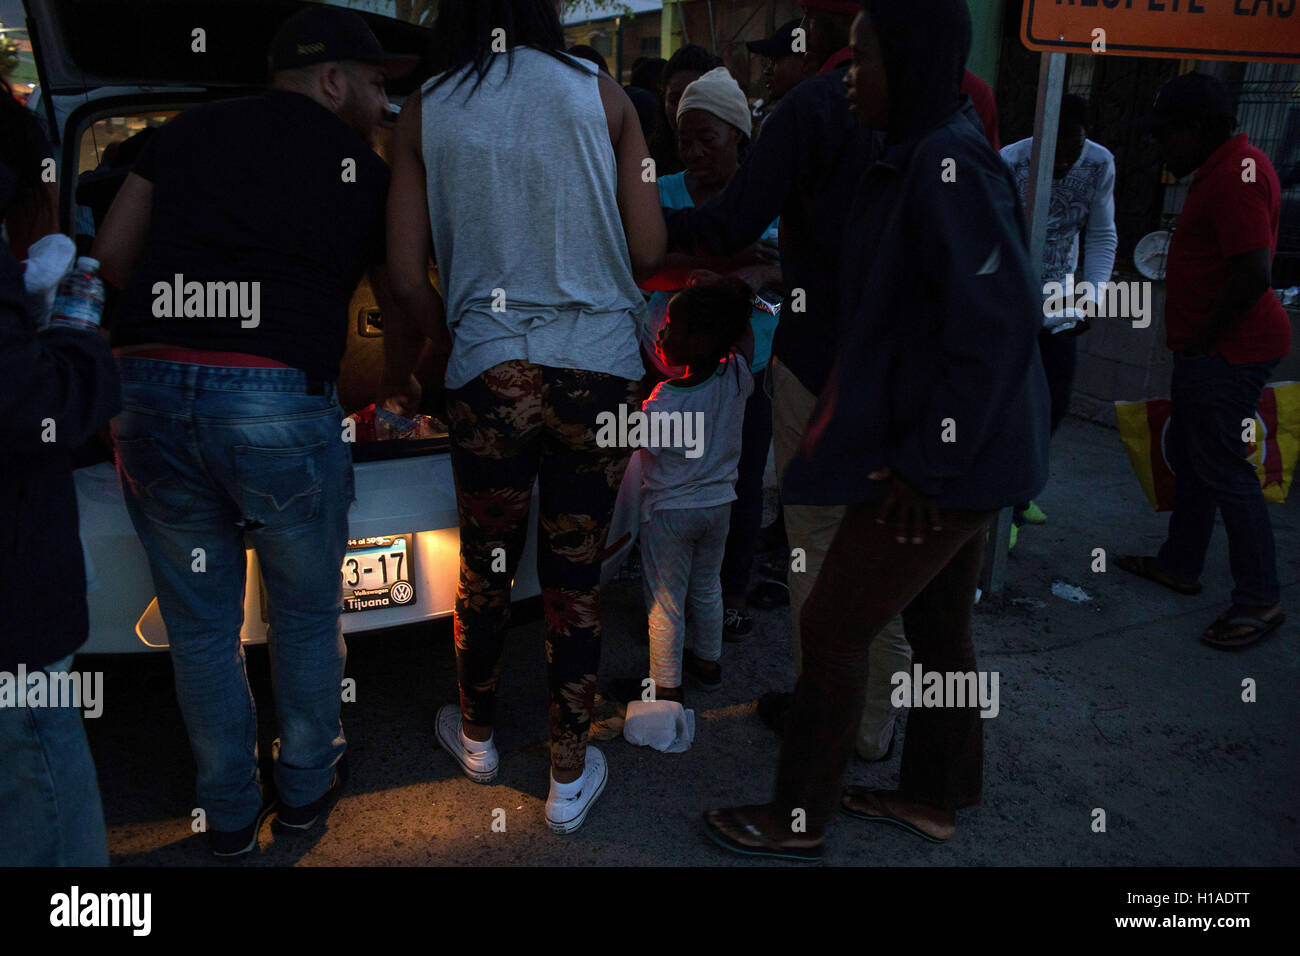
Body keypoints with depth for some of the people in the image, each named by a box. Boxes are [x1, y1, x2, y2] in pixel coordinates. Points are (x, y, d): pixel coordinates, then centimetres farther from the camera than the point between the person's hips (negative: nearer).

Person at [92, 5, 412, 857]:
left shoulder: (189, 132, 15)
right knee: (307, 611, 19)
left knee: (200, 625, 16)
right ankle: (307, 785, 37)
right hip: (281, 403, -3)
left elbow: (112, 255, 13)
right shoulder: (363, 170, 8)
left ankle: (230, 813, 33)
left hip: (149, 394, 3)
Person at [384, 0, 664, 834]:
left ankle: (476, 737, 40)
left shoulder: (425, 114, 7)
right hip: (600, 366, 0)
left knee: (486, 570, 18)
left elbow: (408, 281, 3)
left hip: (489, 371, 1)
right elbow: (649, 252, 2)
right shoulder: (602, 94, 5)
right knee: (576, 578, 10)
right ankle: (570, 780, 25)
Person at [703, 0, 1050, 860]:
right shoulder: (922, 156, 11)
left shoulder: (948, 163, -20)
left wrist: (928, 465, -21)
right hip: (965, 452, 9)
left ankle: (799, 820, 19)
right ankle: (934, 798, 37)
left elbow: (1000, 323, -26)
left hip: (944, 468, -9)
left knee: (833, 629, 2)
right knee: (938, 629, 19)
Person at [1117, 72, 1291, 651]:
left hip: (1228, 352, -11)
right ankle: (1180, 564, 31)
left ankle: (1260, 602, 2)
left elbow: (1254, 274, -28)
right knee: (1189, 455, 18)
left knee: (1222, 469, -6)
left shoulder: (1235, 176, -19)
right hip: (1213, 348, 11)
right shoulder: (1225, 168, 16)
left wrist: (1201, 338, -18)